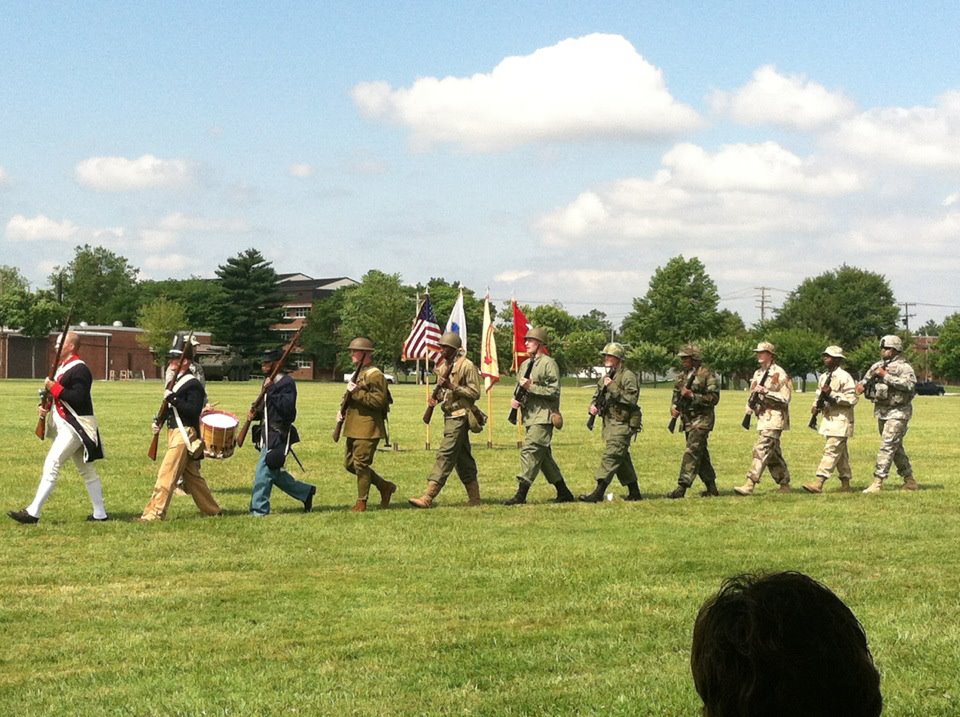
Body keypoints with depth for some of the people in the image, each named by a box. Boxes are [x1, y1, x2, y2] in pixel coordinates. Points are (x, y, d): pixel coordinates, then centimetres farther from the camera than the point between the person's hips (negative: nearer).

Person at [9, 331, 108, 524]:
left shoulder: (79, 370, -16)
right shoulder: (63, 367, 16)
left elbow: (78, 398, -26)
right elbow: (58, 394, 21)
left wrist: (54, 387, -23)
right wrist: (44, 407, 2)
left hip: (76, 426, -11)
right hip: (65, 424, 11)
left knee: (52, 464, -15)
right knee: (86, 470, 13)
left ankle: (33, 512, -17)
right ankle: (99, 513, 18)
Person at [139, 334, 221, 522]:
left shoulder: (193, 384, -14)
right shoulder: (175, 381, 15)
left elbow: (194, 411, -24)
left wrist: (172, 398, -26)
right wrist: (159, 421, 7)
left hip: (184, 434, -10)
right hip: (174, 432, 10)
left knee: (166, 473, -12)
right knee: (192, 476, 16)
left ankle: (154, 513, -12)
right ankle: (212, 510, 25)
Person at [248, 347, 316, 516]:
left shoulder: (287, 382, -13)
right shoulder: (269, 382, 16)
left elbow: (286, 408, -24)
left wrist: (271, 390, -26)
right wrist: (255, 414, 4)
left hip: (279, 437, -10)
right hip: (268, 435, 10)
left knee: (263, 472, -11)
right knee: (274, 473, 15)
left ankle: (259, 510, -5)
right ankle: (306, 492, 28)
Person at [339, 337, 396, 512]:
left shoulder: (374, 375, -13)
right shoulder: (358, 373, 18)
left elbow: (379, 400, -22)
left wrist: (356, 392, -23)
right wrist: (343, 412, 11)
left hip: (368, 428, -10)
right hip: (354, 427, 10)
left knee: (361, 464, -6)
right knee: (349, 463, 12)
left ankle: (361, 502, 4)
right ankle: (384, 487, 22)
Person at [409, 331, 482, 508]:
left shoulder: (467, 366, -10)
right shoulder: (443, 367, 15)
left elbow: (475, 392, -14)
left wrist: (452, 387, -22)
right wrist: (435, 398, 3)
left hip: (460, 416, -9)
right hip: (449, 416, 9)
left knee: (445, 455, -13)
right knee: (462, 458, 12)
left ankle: (427, 497, -19)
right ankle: (474, 498, 18)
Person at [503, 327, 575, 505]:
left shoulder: (548, 364, -8)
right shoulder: (524, 365, 17)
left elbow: (554, 391, -14)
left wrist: (531, 387, -19)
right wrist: (515, 400, 4)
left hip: (543, 417, -9)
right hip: (529, 416, 9)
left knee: (530, 451, -16)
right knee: (543, 456, 12)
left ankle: (521, 494, -17)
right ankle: (564, 493, 21)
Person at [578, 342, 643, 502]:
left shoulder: (628, 376, -11)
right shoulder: (605, 377, 15)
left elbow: (631, 399, -21)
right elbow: (598, 396, 26)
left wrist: (612, 387, -23)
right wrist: (593, 405, 4)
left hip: (622, 424, -9)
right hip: (609, 423, 9)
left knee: (611, 456, -13)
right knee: (622, 459, 14)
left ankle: (598, 493, -18)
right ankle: (634, 492, 23)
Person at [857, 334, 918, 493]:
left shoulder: (904, 367, -10)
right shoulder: (877, 366, 11)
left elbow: (909, 384, -26)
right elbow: (867, 378, 23)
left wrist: (886, 376, -26)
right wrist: (862, 384, -1)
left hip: (897, 413, -8)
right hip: (881, 411, 8)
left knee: (887, 446, -13)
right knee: (896, 448, 14)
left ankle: (878, 481, -15)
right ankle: (910, 480, 23)